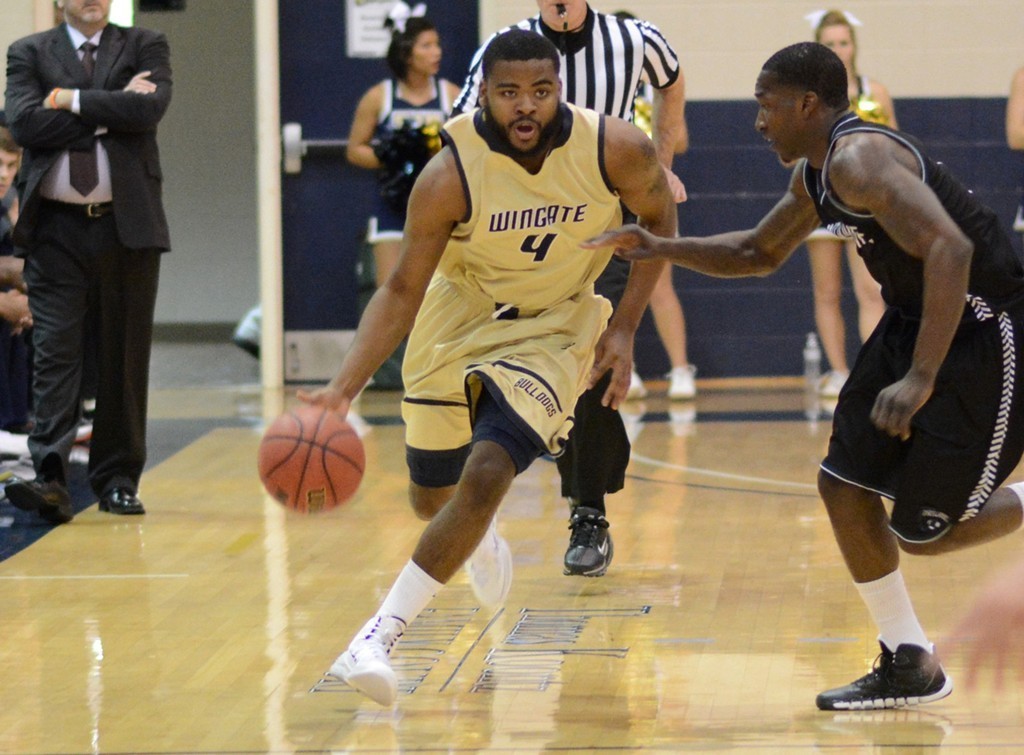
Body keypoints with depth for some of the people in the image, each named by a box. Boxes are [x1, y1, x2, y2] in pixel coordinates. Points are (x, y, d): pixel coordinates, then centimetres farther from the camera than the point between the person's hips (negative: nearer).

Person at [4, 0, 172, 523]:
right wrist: (110, 111, -9)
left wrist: (70, 100, -8)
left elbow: (149, 108, -11)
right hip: (55, 230, -1)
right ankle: (50, 478, -16)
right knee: (54, 353, -9)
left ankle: (117, 480, 12)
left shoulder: (145, 47, 9)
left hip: (128, 224, 1)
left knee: (125, 356, 4)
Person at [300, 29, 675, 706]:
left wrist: (624, 328, -7)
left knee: (486, 475, -22)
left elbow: (659, 219, -1)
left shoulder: (617, 150, -22)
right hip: (458, 319, 1)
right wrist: (345, 387, -30)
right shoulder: (450, 177, -25)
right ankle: (481, 540, 54)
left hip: (552, 330, -1)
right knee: (433, 497, 14)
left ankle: (382, 634, -16)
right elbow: (403, 290, -18)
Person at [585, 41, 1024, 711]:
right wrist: (660, 249, 14)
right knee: (845, 487, 7)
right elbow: (758, 254, 27)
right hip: (916, 322, 10)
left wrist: (920, 379, -38)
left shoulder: (858, 159, -23)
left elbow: (949, 250, -35)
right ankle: (910, 666, 15)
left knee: (922, 532, -6)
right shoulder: (814, 177, 9)